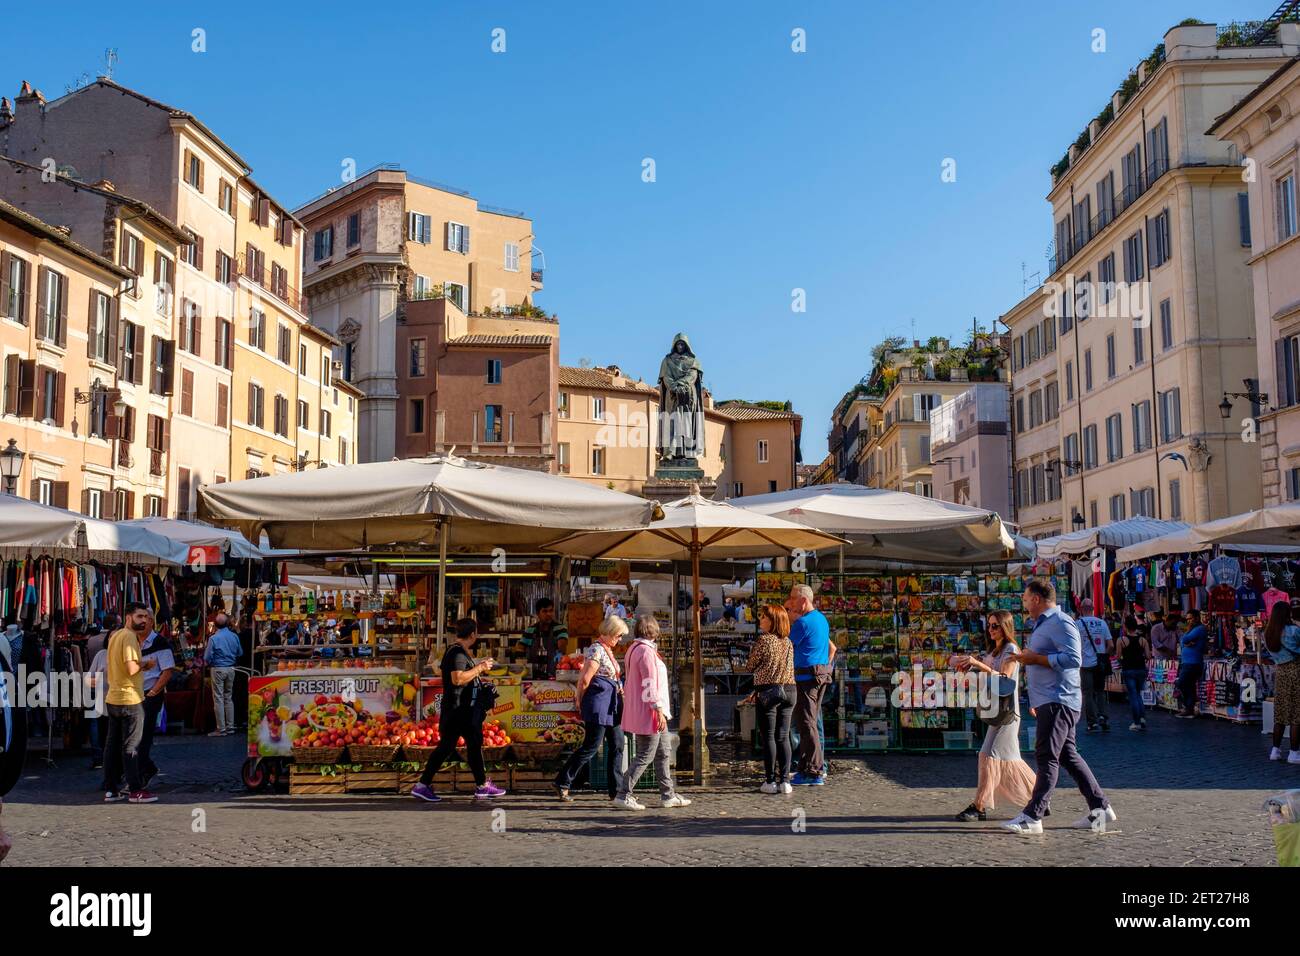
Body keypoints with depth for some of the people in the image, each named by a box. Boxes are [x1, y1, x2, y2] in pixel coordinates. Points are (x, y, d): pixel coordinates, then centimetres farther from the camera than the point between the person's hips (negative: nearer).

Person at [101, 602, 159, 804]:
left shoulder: (115, 635, 13)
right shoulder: (129, 637, -16)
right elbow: (131, 668, -26)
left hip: (112, 698, 9)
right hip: (130, 699, -9)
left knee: (112, 745, 10)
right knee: (131, 746, -3)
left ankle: (110, 789, 15)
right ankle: (135, 790, 1)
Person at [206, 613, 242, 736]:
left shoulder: (213, 638, -14)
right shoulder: (234, 636, -1)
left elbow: (207, 657, -11)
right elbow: (240, 653, 7)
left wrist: (210, 665, 8)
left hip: (218, 669, -5)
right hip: (231, 668, 5)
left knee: (218, 699, 0)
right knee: (229, 698, 13)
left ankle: (221, 729, 0)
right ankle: (230, 727, 15)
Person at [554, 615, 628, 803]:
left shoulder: (607, 650, 16)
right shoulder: (597, 650, -15)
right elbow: (586, 679, -19)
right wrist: (581, 700, -6)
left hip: (611, 706, 10)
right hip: (599, 704, -10)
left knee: (617, 745, 8)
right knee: (591, 747, -4)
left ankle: (616, 789, 13)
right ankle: (562, 783, 6)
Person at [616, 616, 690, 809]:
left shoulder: (634, 649, 14)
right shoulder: (645, 651, -17)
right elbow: (650, 684, -21)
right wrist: (659, 710, -20)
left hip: (640, 712, 11)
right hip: (649, 713, -11)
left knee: (664, 753, 15)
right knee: (645, 756, -6)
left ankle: (667, 795, 20)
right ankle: (623, 795, -3)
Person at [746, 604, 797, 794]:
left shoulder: (764, 640, -10)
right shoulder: (788, 642, 10)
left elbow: (751, 667, -4)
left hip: (769, 691, -6)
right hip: (789, 690, 6)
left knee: (769, 737, 0)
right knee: (783, 737, 7)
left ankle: (770, 781, 2)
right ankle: (785, 780, 4)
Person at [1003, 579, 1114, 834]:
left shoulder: (1060, 622, -12)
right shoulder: (1041, 625, 22)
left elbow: (1073, 658, -23)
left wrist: (1035, 658, -18)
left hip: (1059, 701, -11)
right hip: (1050, 701, 11)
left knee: (1047, 756, -11)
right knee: (1068, 755, 12)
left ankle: (1032, 816, -12)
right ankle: (1100, 807, 18)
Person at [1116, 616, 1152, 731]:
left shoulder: (1121, 640, -9)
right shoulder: (1143, 640, -2)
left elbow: (1118, 657, -9)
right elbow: (1148, 657, -3)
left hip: (1128, 670, -3)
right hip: (1141, 669, 3)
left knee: (1132, 695, 4)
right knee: (1138, 693, 20)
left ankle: (1136, 722, 4)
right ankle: (1142, 716, 3)